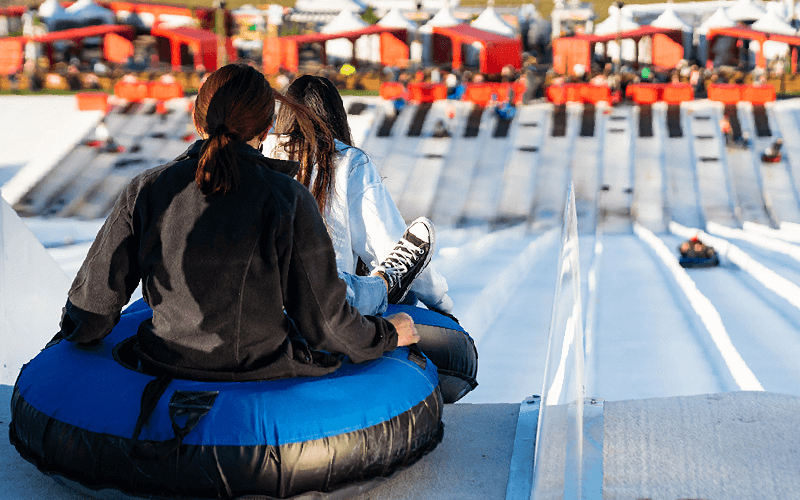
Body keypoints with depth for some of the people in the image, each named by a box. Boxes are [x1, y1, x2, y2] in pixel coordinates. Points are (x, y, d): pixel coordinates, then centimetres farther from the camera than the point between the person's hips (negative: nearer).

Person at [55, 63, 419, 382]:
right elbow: (323, 322, -11)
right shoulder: (288, 199, -15)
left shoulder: (145, 191, -6)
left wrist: (75, 331, 25)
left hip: (167, 367, 4)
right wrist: (386, 335, 8)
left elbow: (94, 302, 1)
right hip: (266, 376, -4)